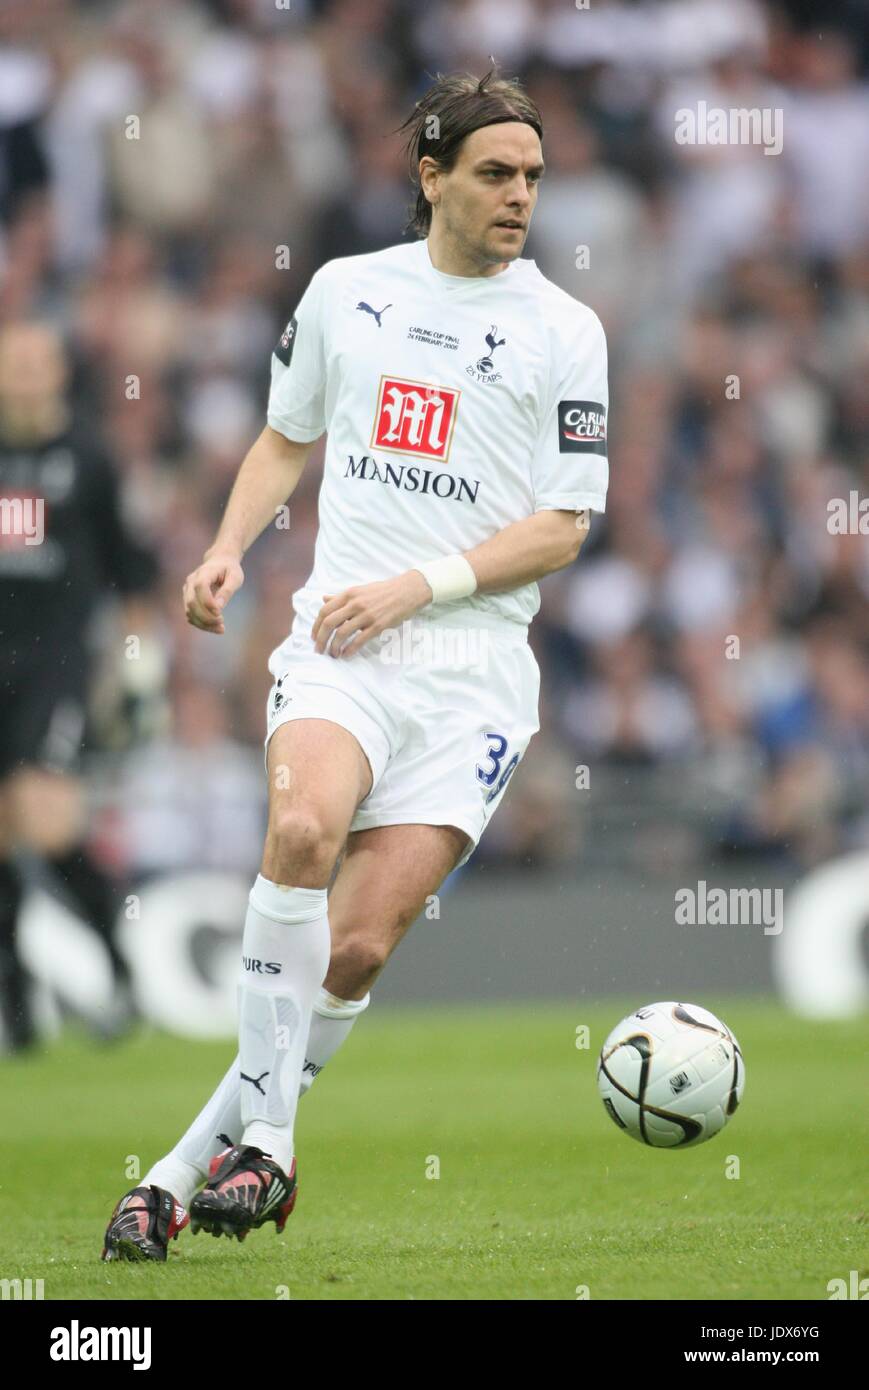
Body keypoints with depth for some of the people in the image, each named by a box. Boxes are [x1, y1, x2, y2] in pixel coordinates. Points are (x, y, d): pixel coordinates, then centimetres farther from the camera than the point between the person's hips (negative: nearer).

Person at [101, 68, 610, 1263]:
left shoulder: (563, 331, 3)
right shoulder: (346, 291, 10)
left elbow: (562, 529, 0)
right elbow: (286, 438, 24)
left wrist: (421, 583, -12)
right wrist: (228, 551, 7)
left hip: (475, 662, -1)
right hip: (340, 645, 1)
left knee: (359, 949, -11)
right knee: (304, 827, -31)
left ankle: (190, 1168, 2)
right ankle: (264, 1143, -23)